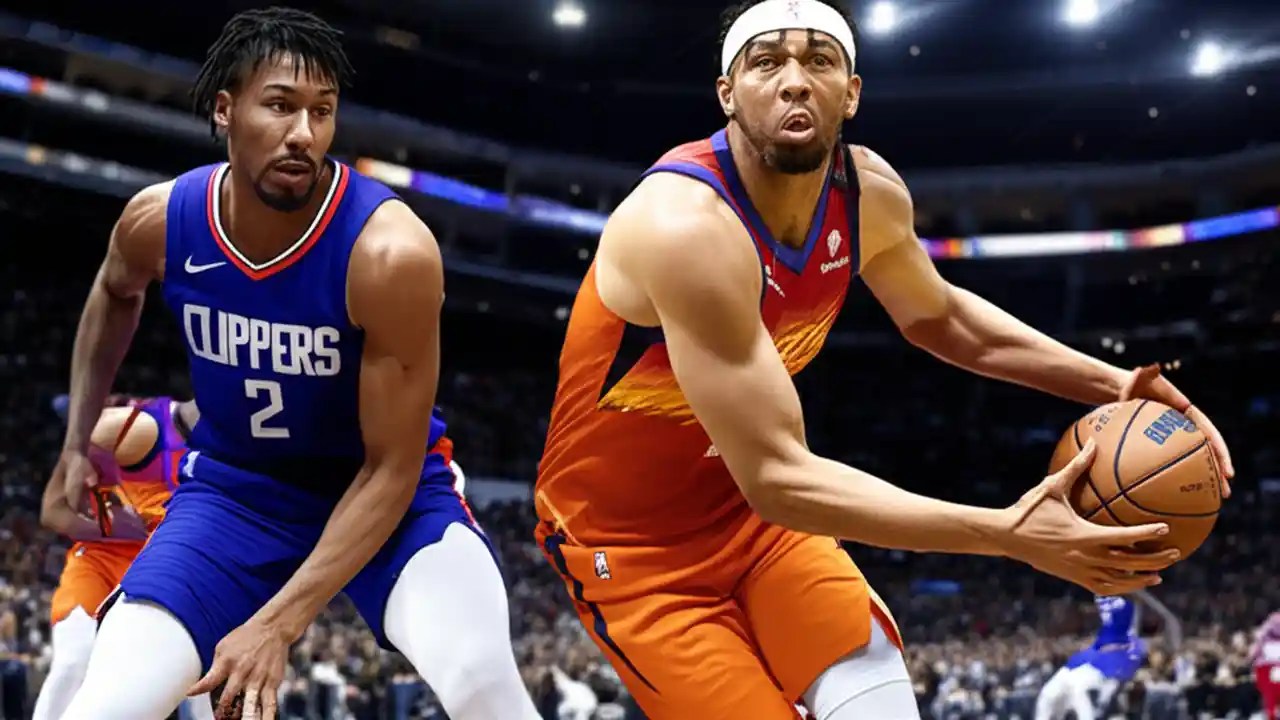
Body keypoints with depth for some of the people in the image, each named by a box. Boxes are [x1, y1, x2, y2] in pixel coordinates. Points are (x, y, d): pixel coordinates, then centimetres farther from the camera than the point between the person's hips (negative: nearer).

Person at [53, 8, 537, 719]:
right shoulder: (159, 220, -14)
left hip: (389, 487, -3)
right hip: (233, 485, 4)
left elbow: (391, 467, -22)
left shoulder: (392, 251, -29)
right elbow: (116, 296, 14)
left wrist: (277, 623, -25)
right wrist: (79, 440, 19)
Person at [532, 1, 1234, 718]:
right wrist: (1009, 533, -34)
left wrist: (1113, 384, 1)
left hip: (752, 508, 6)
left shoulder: (870, 192, -9)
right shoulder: (688, 225, -33)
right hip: (632, 542, -5)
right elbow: (777, 478, -33)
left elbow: (937, 315, 14)